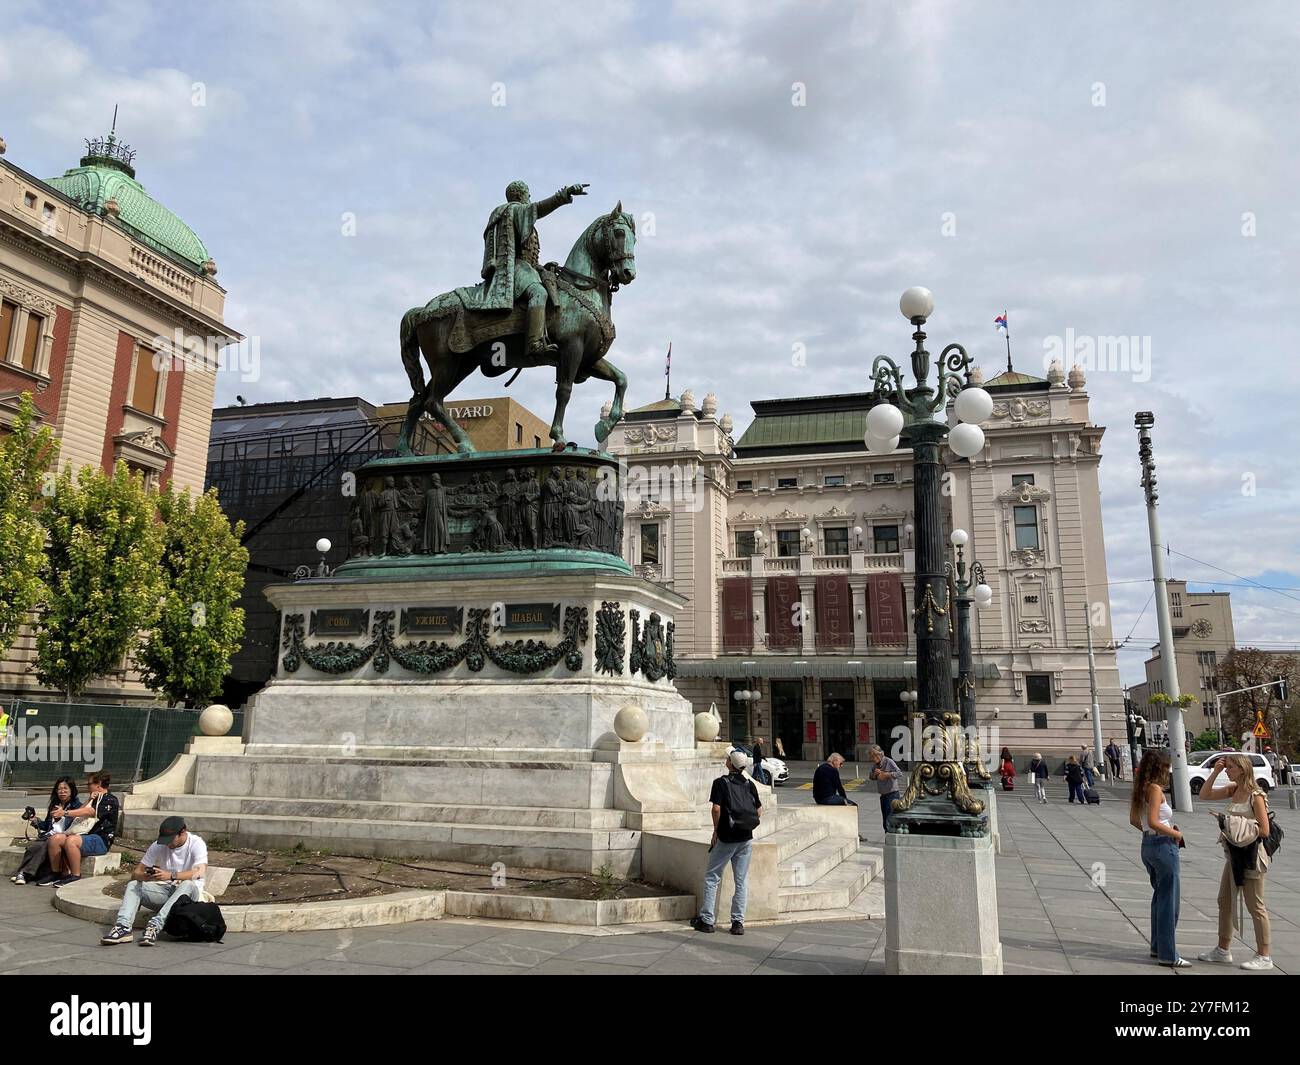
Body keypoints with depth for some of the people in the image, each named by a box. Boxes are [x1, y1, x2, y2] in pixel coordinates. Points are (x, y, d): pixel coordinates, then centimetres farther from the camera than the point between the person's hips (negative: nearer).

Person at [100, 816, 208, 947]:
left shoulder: (196, 844, -13)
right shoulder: (158, 846, 0)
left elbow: (199, 872, -29)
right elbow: (135, 873, -2)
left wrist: (171, 876, -43)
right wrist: (145, 876, -27)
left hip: (187, 892, -5)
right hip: (164, 890, 5)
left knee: (188, 884, -37)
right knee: (133, 885, -15)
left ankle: (155, 925, -43)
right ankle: (123, 927, -33)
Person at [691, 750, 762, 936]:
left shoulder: (721, 783, -8)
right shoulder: (750, 785, 6)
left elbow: (716, 809, -17)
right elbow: (759, 812, 7)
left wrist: (716, 831, -5)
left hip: (726, 838, -4)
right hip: (746, 838, 4)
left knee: (712, 877, 8)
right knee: (741, 881, 9)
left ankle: (706, 919, 9)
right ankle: (738, 922, 9)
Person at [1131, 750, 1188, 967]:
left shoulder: (1141, 788, 8)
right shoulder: (1156, 789, -17)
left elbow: (1134, 820, 13)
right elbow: (1153, 821, -26)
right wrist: (1175, 833, -13)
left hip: (1147, 844, 9)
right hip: (1163, 845, -9)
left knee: (1159, 896, 21)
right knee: (1169, 901, 1)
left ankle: (1158, 946, 31)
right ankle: (1168, 955, 8)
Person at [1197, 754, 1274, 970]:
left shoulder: (1255, 796, -17)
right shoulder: (1233, 790, 4)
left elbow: (1264, 830, -18)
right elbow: (1205, 795, 6)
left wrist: (1232, 824, -19)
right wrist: (1215, 772, -2)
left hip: (1251, 855, -8)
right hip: (1234, 853, 8)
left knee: (1255, 907, 2)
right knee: (1224, 901, 14)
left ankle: (1264, 956, 14)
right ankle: (1223, 950, 25)